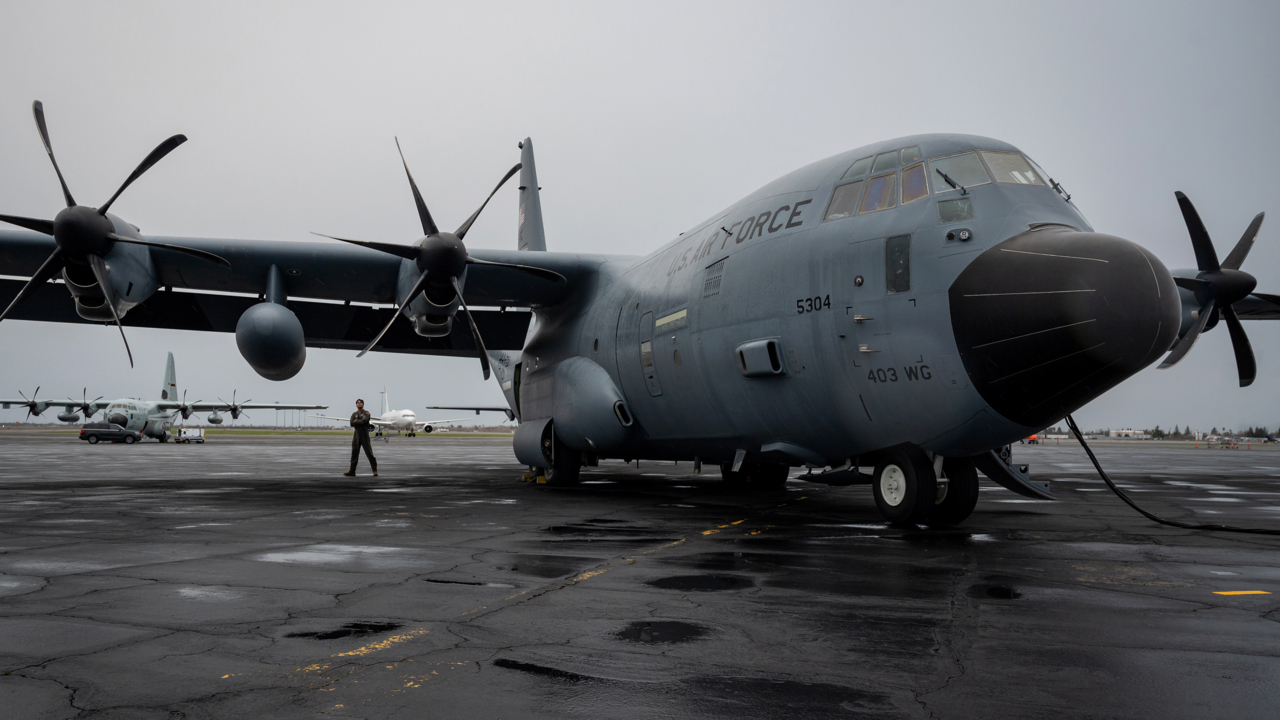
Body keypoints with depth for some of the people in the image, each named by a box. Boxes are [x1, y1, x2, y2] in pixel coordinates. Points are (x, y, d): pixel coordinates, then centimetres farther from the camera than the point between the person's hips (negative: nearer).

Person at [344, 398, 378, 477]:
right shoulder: (354, 414, 12)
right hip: (356, 435, 5)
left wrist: (356, 421, -5)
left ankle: (375, 470, -1)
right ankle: (352, 471, 11)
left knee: (369, 453, -5)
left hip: (364, 435, -5)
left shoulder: (366, 413, -1)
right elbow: (351, 424, -3)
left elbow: (364, 421, -19)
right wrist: (360, 422, -10)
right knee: (354, 453, 6)